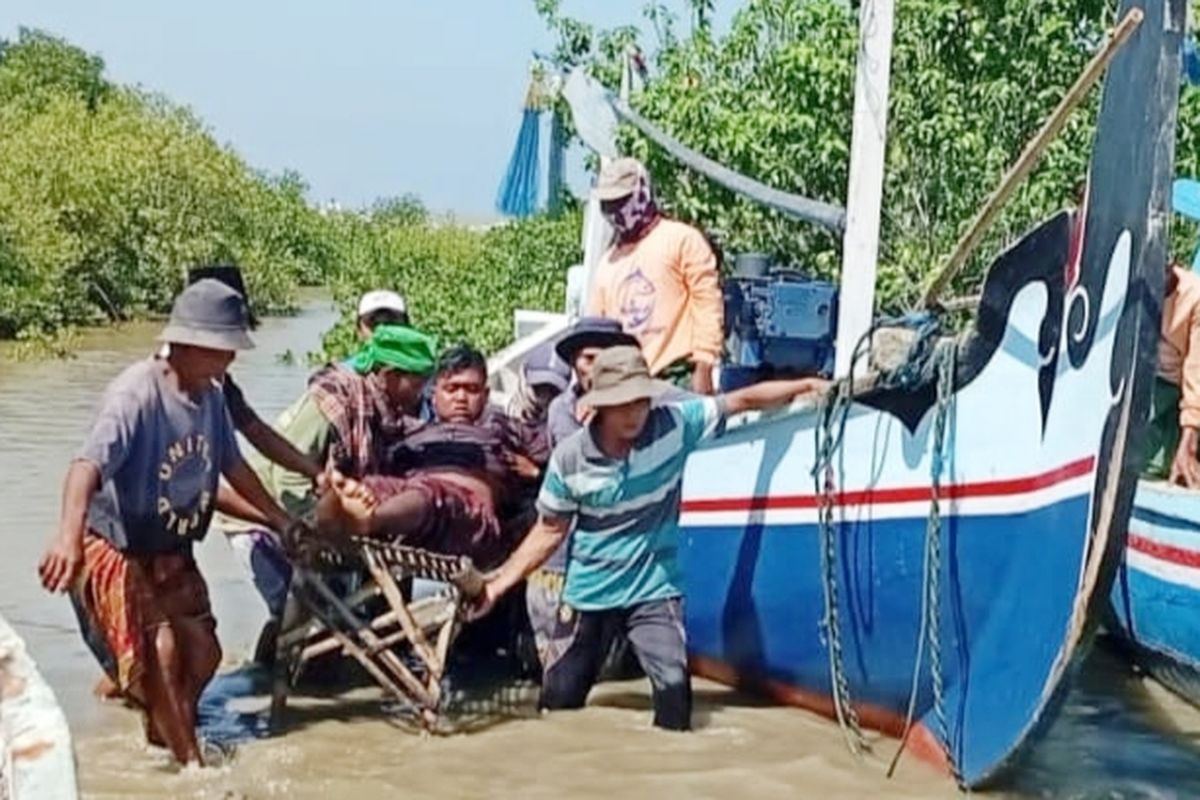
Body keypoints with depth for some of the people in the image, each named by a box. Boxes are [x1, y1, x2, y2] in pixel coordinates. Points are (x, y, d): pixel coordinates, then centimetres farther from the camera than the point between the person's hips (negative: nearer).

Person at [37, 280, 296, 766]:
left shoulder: (210, 395, -3)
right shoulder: (137, 393, -27)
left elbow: (233, 465, 13)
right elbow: (89, 463, -40)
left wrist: (282, 521, 19)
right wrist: (69, 534, -56)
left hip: (172, 552, 7)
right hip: (114, 549, -7)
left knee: (202, 652, 7)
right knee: (160, 651, -18)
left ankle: (165, 731, 35)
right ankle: (192, 762, 0)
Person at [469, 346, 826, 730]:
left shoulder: (673, 425, -13)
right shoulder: (569, 458, -13)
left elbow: (742, 400, -8)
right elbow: (550, 530, -3)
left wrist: (808, 384, -14)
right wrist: (499, 583, -8)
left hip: (655, 589, -1)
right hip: (589, 593, 1)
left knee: (674, 684, -20)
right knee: (559, 697, 10)